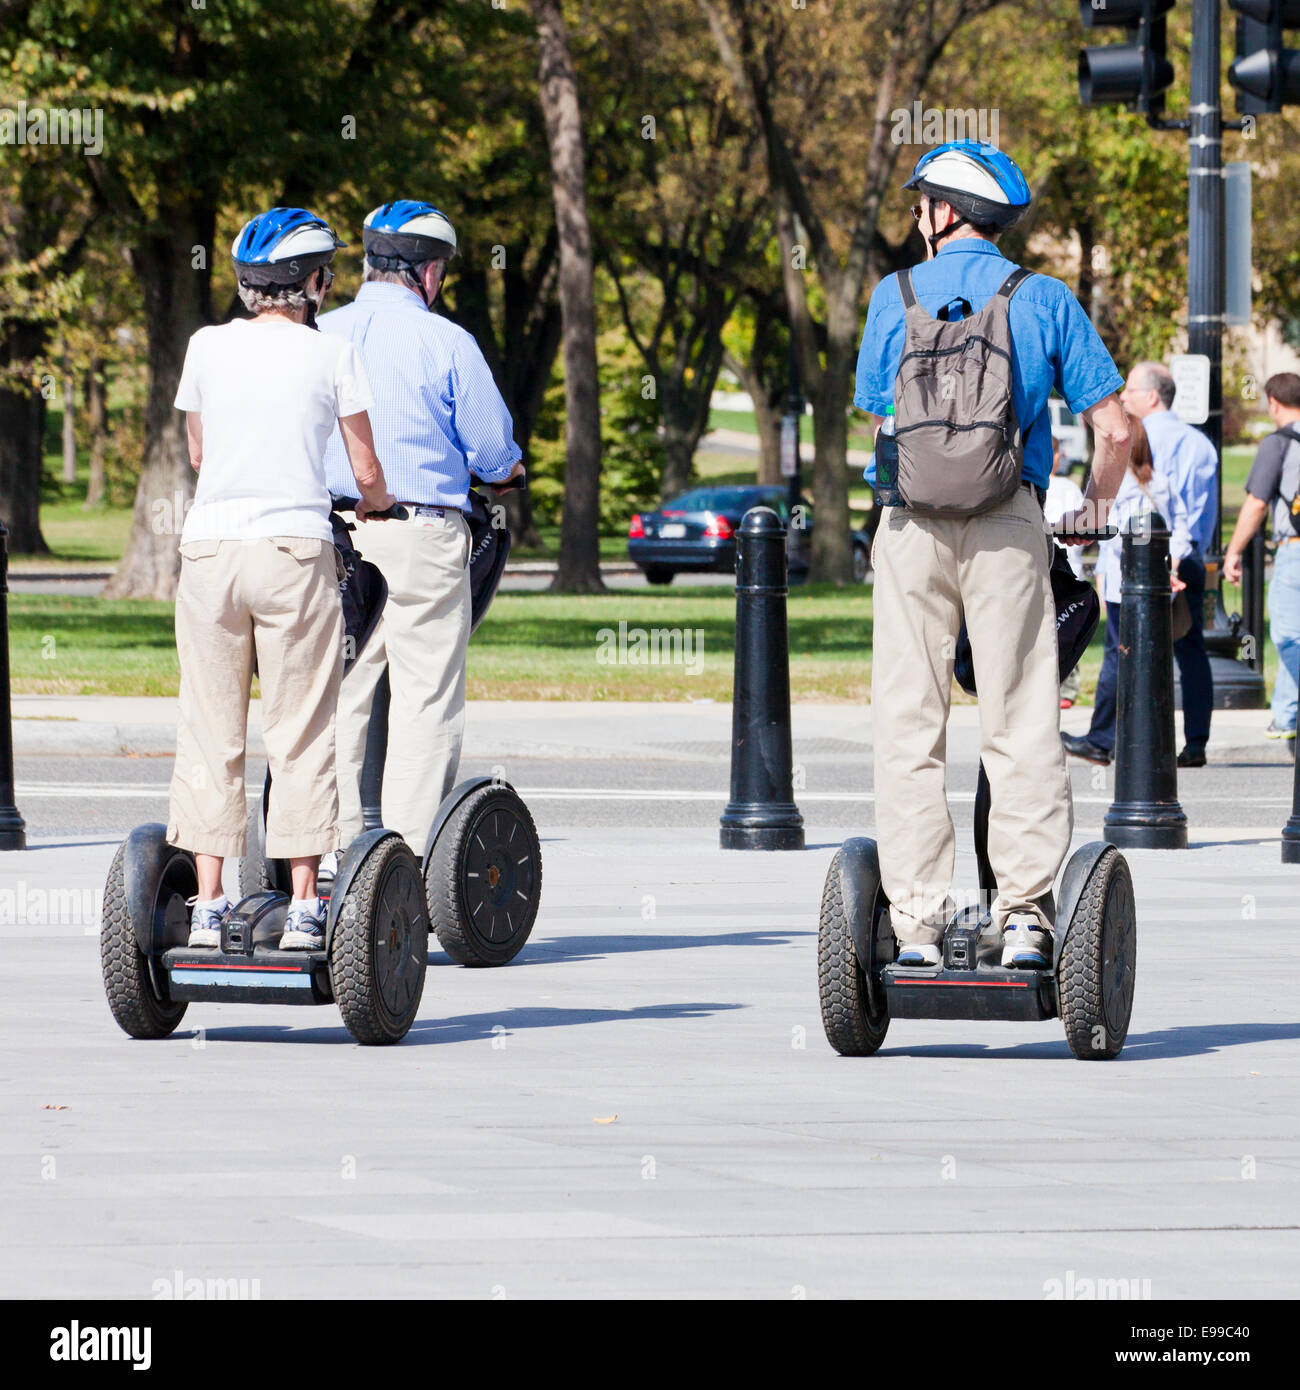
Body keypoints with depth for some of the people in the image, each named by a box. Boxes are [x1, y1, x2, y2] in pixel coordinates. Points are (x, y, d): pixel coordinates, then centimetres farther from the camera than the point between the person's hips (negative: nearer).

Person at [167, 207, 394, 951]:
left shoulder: (208, 347, 7)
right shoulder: (333, 356, -1)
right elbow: (367, 473, 3)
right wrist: (376, 506, 25)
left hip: (209, 545, 3)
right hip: (295, 548, -3)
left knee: (211, 733, 6)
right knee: (301, 736, 2)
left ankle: (209, 903, 4)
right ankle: (304, 904, 0)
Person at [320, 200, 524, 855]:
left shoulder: (320, 335, 5)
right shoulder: (446, 342, -6)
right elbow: (493, 450, -2)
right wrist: (507, 469, 21)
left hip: (332, 532, 4)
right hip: (420, 536, -4)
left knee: (337, 695, 8)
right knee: (425, 700, 1)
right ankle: (411, 851, -3)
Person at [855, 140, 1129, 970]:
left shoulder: (896, 298, 6)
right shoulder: (1044, 301, 4)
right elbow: (1114, 428, 2)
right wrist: (1096, 507, 20)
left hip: (911, 528, 1)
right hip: (1009, 527, -1)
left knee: (909, 724, 4)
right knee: (1020, 724, 1)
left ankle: (917, 916, 0)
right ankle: (1027, 910, -5)